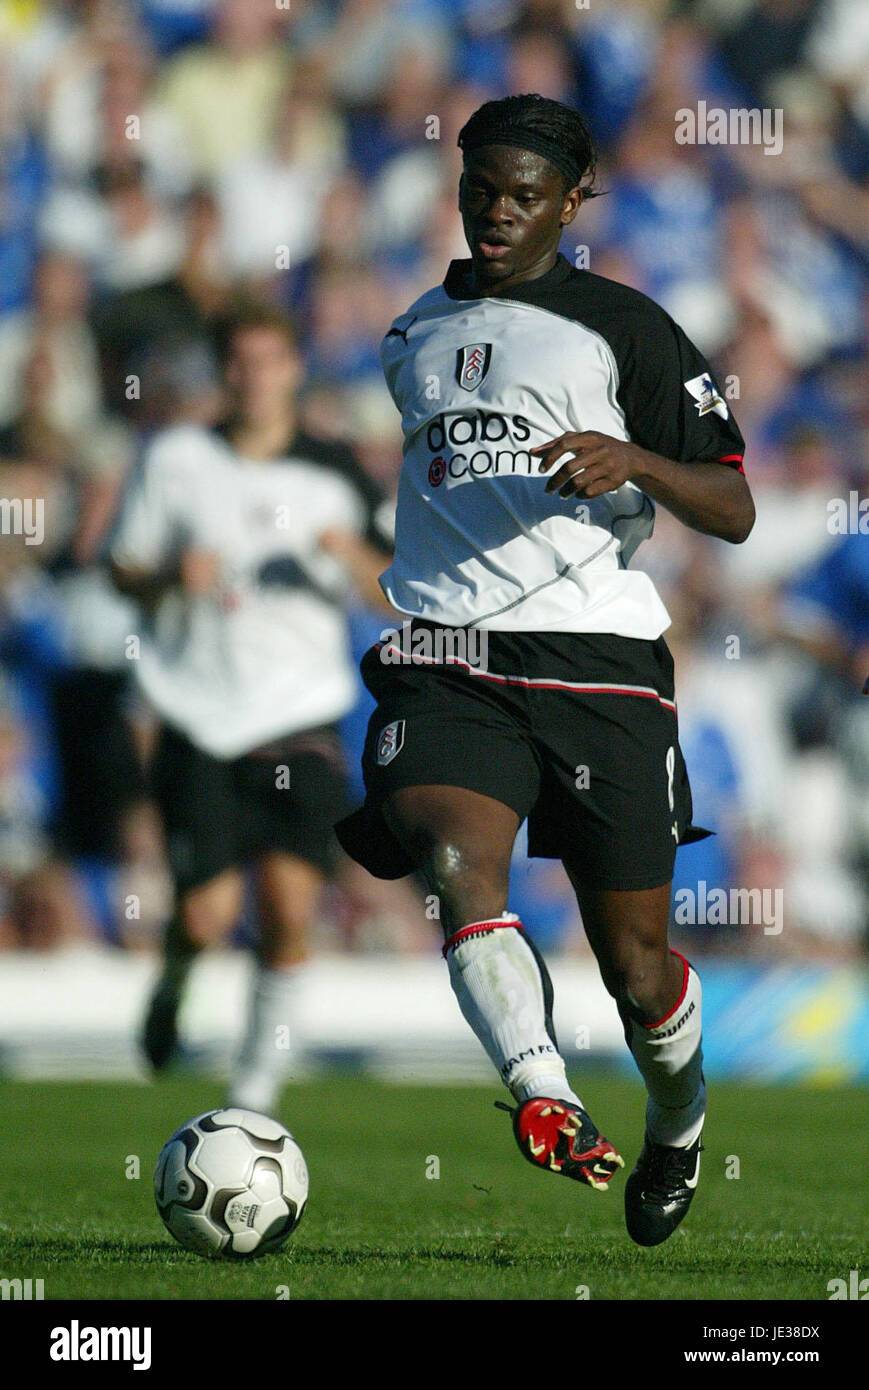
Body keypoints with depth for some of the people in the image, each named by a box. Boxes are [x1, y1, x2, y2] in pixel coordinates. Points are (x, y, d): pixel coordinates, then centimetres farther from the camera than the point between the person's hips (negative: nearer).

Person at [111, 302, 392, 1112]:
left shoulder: (336, 474, 5)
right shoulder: (175, 459, 3)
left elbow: (395, 596, 6)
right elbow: (124, 571, 9)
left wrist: (352, 554, -14)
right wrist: (174, 576, -12)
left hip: (301, 719, 0)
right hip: (201, 718, 0)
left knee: (289, 908, -12)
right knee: (208, 915, -8)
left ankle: (256, 1089, 2)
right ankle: (174, 981, 30)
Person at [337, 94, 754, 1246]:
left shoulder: (624, 329, 7)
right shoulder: (412, 332, 21)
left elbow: (733, 511, 2)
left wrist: (631, 459, -15)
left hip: (595, 652, -2)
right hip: (443, 661, 2)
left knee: (636, 961, 2)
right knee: (458, 862, -29)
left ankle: (679, 1122, 33)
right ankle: (548, 1106, -45)